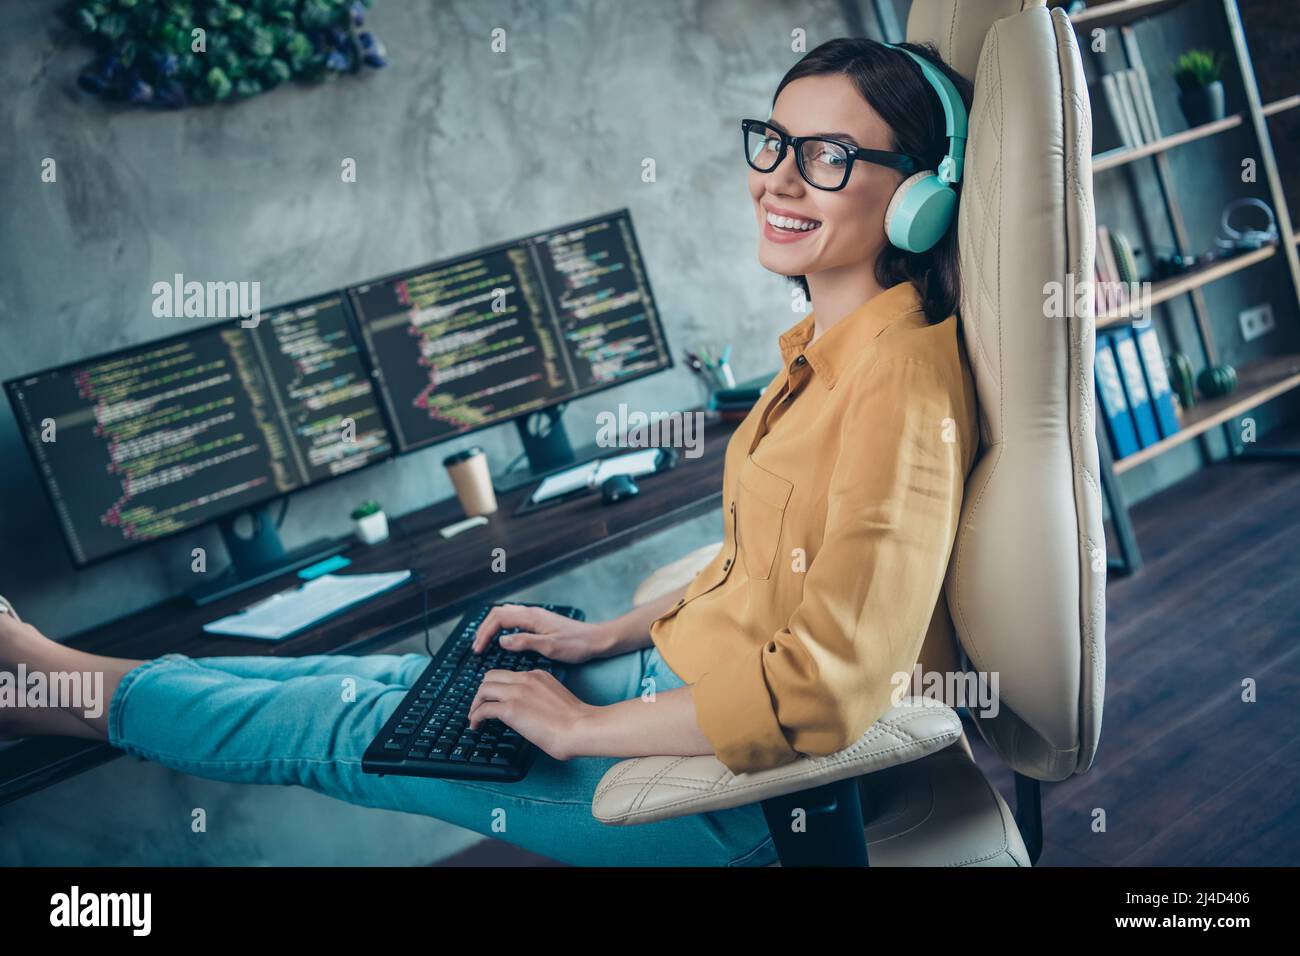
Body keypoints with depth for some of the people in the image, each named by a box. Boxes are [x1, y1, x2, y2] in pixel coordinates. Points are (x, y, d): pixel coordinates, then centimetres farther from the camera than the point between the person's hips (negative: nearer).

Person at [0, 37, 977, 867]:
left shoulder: (901, 377, -26)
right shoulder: (830, 349, 5)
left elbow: (825, 689, -30)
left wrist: (582, 724, -21)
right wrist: (609, 637, 9)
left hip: (761, 788, -8)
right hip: (694, 676, 8)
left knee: (351, 728, 2)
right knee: (400, 679, 12)